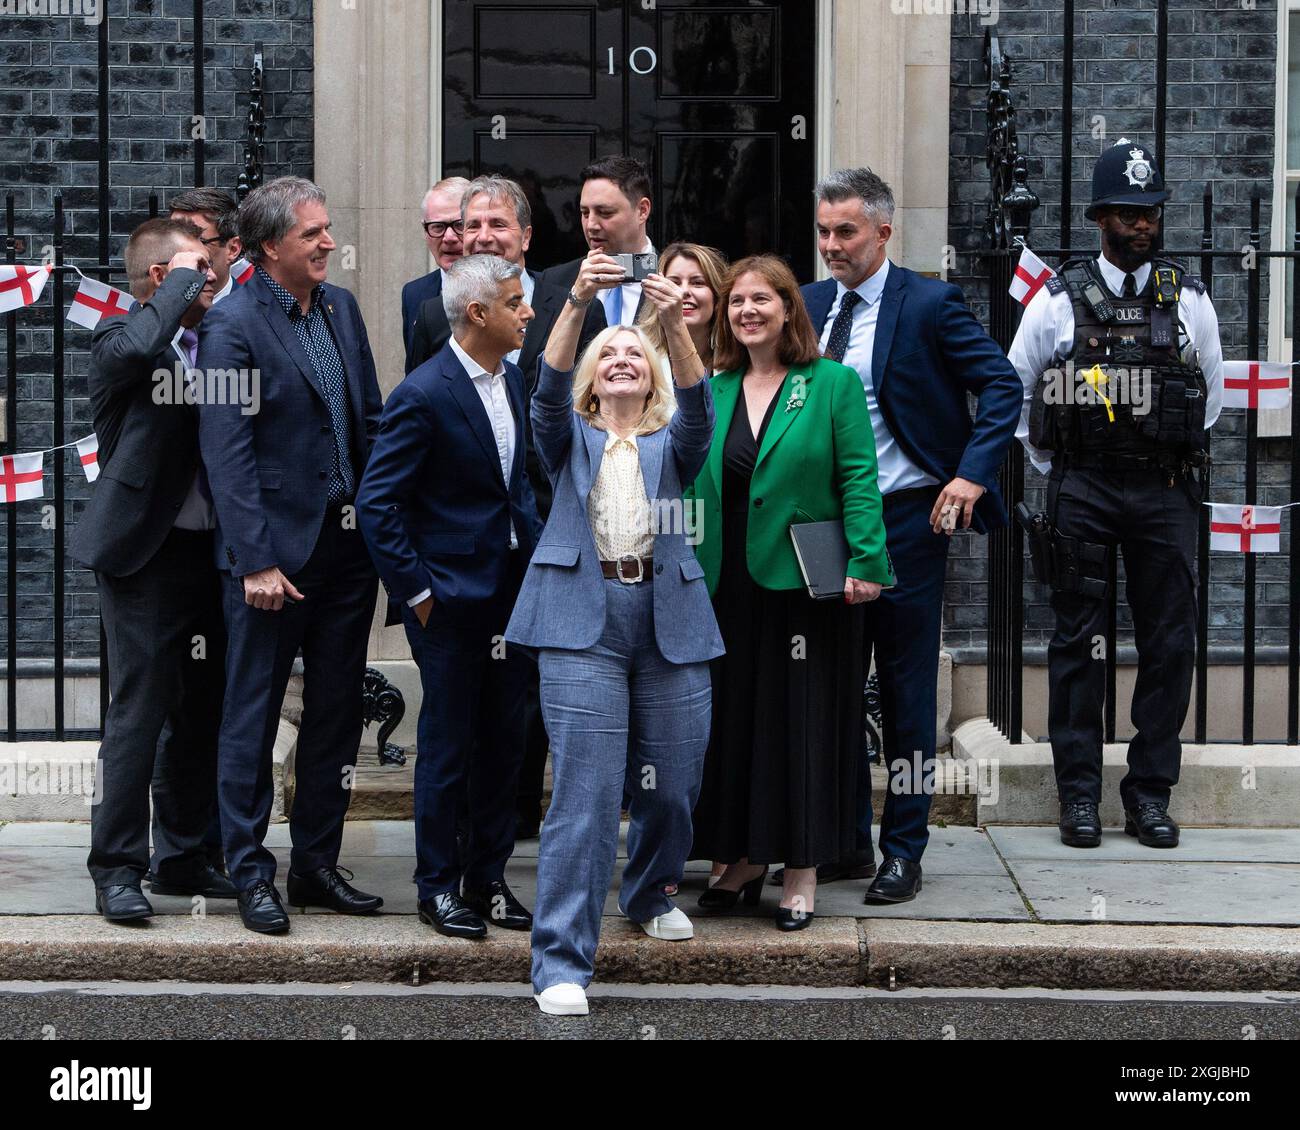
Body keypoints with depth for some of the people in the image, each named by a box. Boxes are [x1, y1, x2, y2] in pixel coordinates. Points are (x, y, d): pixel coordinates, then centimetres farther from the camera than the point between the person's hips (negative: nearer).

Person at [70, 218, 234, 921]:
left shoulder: (209, 344, 13)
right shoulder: (117, 341, -6)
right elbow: (139, 348, -31)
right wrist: (184, 284, -17)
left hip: (206, 550, 7)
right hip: (144, 553, -7)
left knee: (200, 711, 12)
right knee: (137, 714, -6)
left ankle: (181, 857, 24)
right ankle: (117, 870, 1)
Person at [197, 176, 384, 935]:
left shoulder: (342, 308, 10)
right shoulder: (233, 327, -10)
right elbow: (228, 454, -14)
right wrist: (256, 561, -18)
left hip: (349, 541, 7)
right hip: (277, 550, -7)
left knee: (337, 712, 12)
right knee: (254, 715, 3)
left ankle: (316, 863, 23)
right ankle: (251, 874, 12)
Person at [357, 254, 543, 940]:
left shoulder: (512, 381, 8)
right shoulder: (423, 395, -16)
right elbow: (377, 504, -15)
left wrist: (535, 560, 10)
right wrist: (416, 593, -14)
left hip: (511, 592, 7)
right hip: (452, 599, -7)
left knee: (504, 743, 12)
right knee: (448, 748, 2)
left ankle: (487, 877, 23)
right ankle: (438, 887, 14)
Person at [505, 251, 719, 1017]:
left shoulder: (672, 444, 17)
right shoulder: (571, 439, 16)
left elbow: (698, 402, -4)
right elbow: (550, 386, -4)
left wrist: (676, 324, -23)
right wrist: (577, 304, -21)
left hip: (669, 615, 2)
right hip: (583, 615, -2)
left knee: (673, 782, 6)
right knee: (586, 789, -12)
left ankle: (651, 895, 36)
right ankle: (563, 962, -11)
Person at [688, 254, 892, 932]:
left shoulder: (833, 384, -2)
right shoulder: (712, 393, 10)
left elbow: (859, 478, -7)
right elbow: (693, 487, 13)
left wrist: (865, 562, -15)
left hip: (805, 584, -4)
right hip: (728, 587, 4)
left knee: (802, 719, 0)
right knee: (733, 718, 8)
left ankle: (800, 873, 8)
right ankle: (743, 858, 21)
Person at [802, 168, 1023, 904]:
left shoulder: (929, 304, -7)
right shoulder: (811, 305, 9)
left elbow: (1002, 386, -9)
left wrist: (973, 475, -18)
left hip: (906, 518, -5)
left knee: (907, 688, 3)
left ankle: (904, 851, 10)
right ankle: (848, 840, 20)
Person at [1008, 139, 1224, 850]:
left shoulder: (1188, 299, 6)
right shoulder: (1059, 300, 2)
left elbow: (1211, 392, 19)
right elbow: (1013, 390, 12)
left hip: (1165, 492, 1)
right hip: (1082, 491, -1)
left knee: (1169, 643, 1)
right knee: (1078, 642, 0)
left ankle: (1151, 793, 10)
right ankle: (1079, 795, 7)